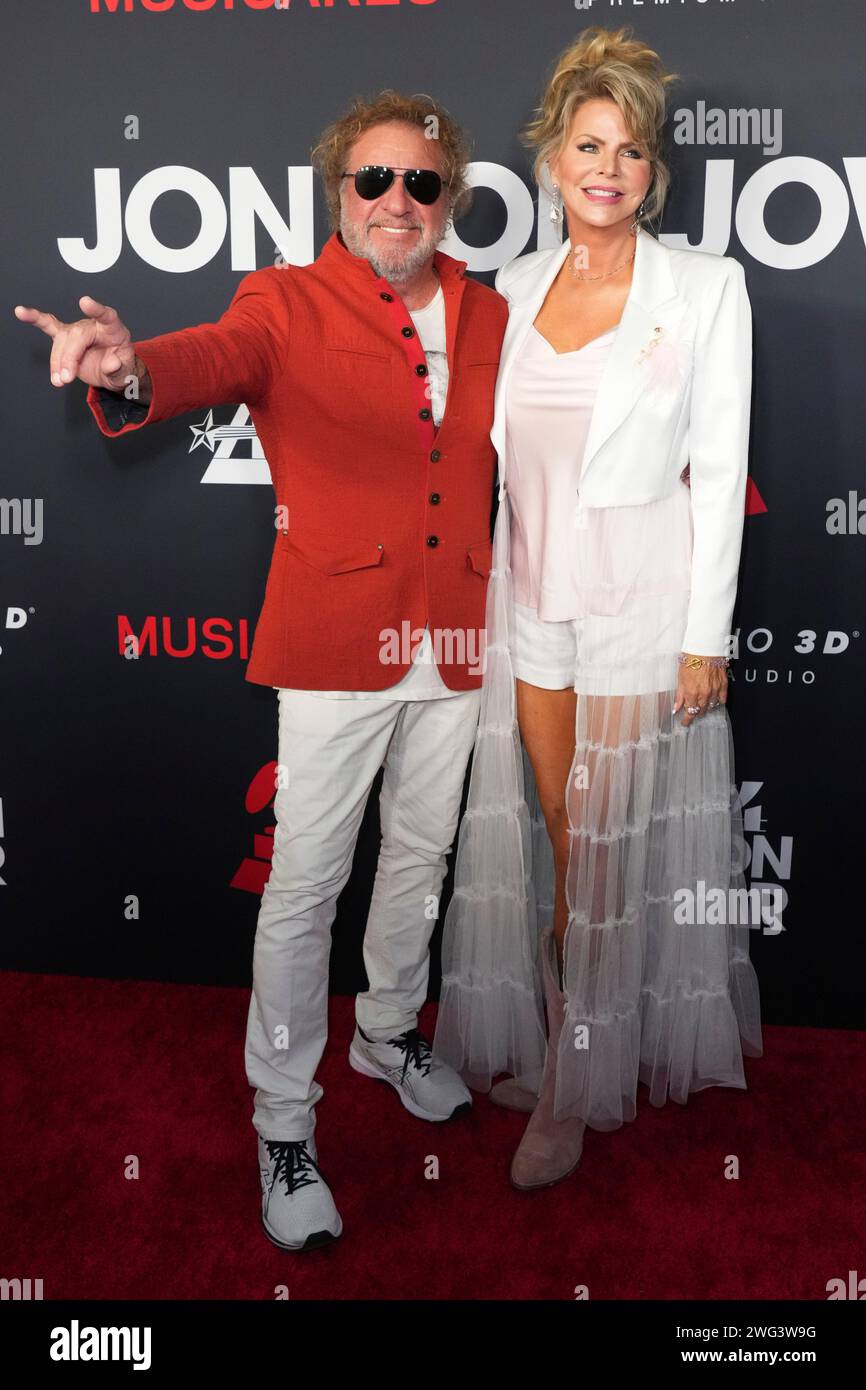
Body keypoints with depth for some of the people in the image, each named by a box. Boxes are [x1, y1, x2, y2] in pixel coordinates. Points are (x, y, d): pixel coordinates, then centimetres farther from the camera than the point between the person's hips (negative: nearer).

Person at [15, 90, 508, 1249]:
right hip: (335, 640, -4)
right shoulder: (288, 304, -3)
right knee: (305, 887, 1)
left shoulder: (489, 317, 9)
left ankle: (390, 1031, 45)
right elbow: (217, 357, -23)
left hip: (454, 639, 5)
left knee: (420, 860, 19)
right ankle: (283, 1128, 18)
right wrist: (131, 371, -46)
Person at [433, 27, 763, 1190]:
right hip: (530, 593, 4)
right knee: (554, 839, 13)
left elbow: (719, 471, -7)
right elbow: (490, 448, 10)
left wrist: (705, 636, -10)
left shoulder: (706, 287, -4)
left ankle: (576, 1091, 21)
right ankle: (543, 1046, 33)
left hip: (641, 600, -4)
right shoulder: (517, 288, 8)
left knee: (612, 846, 4)